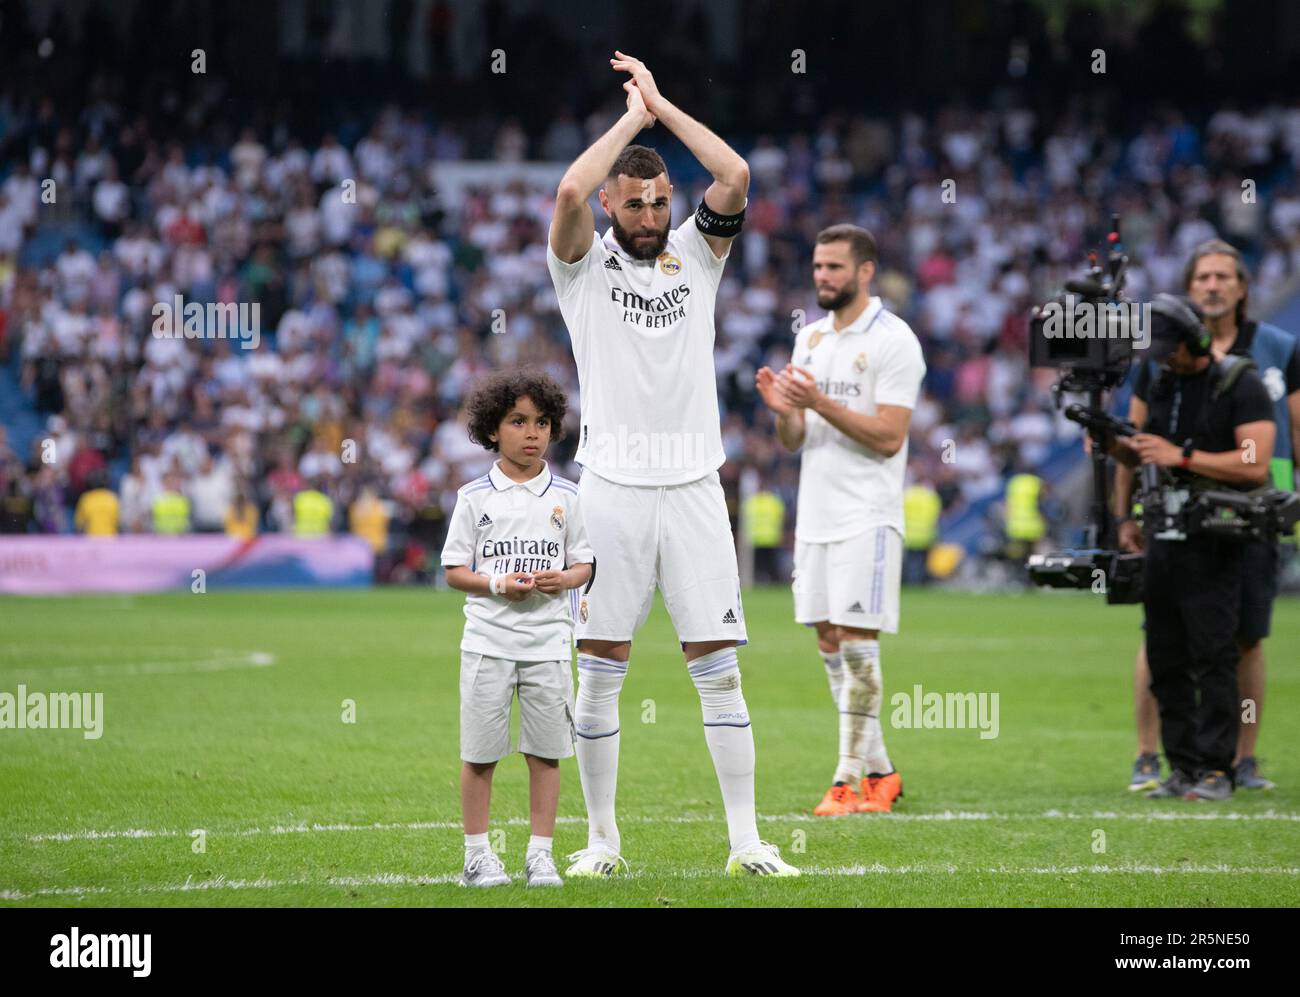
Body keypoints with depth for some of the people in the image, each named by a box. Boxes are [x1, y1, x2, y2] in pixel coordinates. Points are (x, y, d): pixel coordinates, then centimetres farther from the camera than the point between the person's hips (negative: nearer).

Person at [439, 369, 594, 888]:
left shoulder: (564, 496, 6)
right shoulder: (475, 497, 1)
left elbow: (584, 563, 11)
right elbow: (454, 570, 2)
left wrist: (563, 579, -11)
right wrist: (498, 584, -15)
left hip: (548, 641, 1)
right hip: (489, 640, -1)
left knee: (545, 752, 2)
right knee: (479, 752, 2)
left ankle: (540, 854, 10)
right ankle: (478, 854, 11)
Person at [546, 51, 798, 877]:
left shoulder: (697, 255, 11)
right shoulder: (585, 266, 4)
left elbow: (736, 178, -4)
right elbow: (569, 193, -16)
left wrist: (663, 105, 2)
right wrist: (633, 117, -4)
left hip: (693, 489, 1)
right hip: (612, 490, -1)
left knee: (720, 670, -1)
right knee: (600, 673, 1)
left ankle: (747, 841, 0)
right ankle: (603, 839, 10)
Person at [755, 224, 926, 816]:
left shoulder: (892, 340, -9)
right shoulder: (811, 338, 15)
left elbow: (888, 437, -16)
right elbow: (794, 441, 15)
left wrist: (820, 403, -22)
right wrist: (782, 409, -7)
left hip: (866, 516, -8)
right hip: (815, 516, 8)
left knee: (856, 643, -10)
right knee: (828, 642, 9)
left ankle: (849, 780, -9)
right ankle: (880, 773, 17)